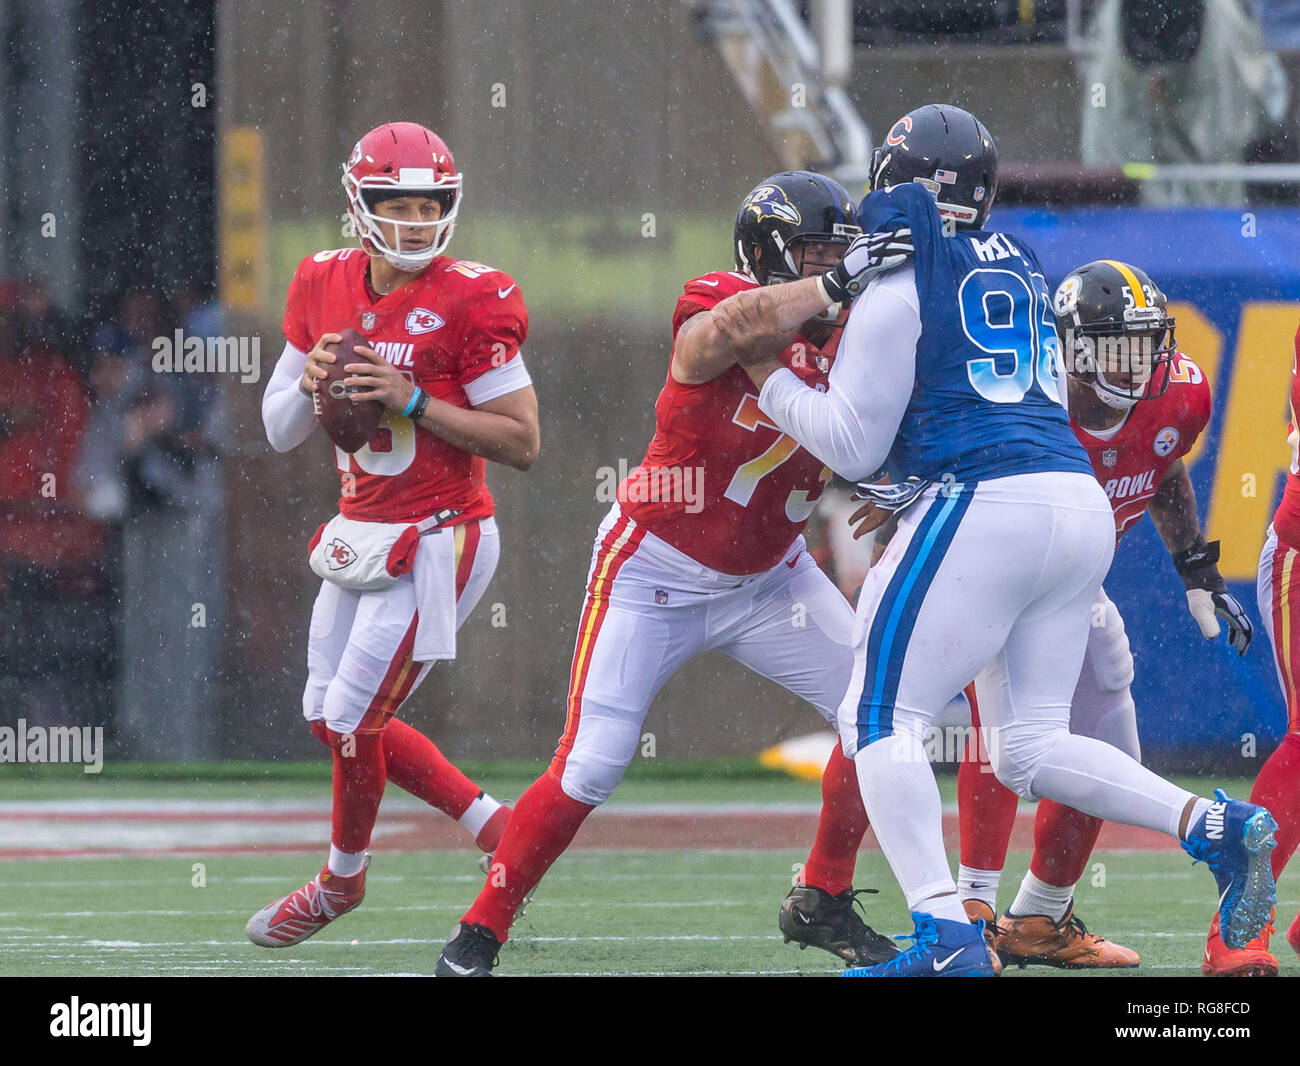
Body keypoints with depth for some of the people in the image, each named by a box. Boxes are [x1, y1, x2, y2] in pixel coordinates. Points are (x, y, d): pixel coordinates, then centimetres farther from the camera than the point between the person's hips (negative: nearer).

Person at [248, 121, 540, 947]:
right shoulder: (326, 288, 3)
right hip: (363, 532, 8)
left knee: (353, 719, -2)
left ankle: (343, 877, 24)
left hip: (437, 541, -8)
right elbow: (280, 431, 10)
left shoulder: (468, 303, -15)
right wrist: (311, 381, -12)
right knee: (332, 717, 12)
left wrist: (412, 399, -23)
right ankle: (491, 824, 25)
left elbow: (522, 443, -15)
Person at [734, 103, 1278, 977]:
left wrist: (773, 383, 13)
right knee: (1031, 746, 13)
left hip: (985, 506, -8)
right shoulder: (1019, 268, 19)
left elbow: (854, 444, 0)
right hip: (1082, 507, 8)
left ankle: (947, 934, -15)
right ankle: (1215, 827, -4)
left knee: (880, 721, -2)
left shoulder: (899, 280, -3)